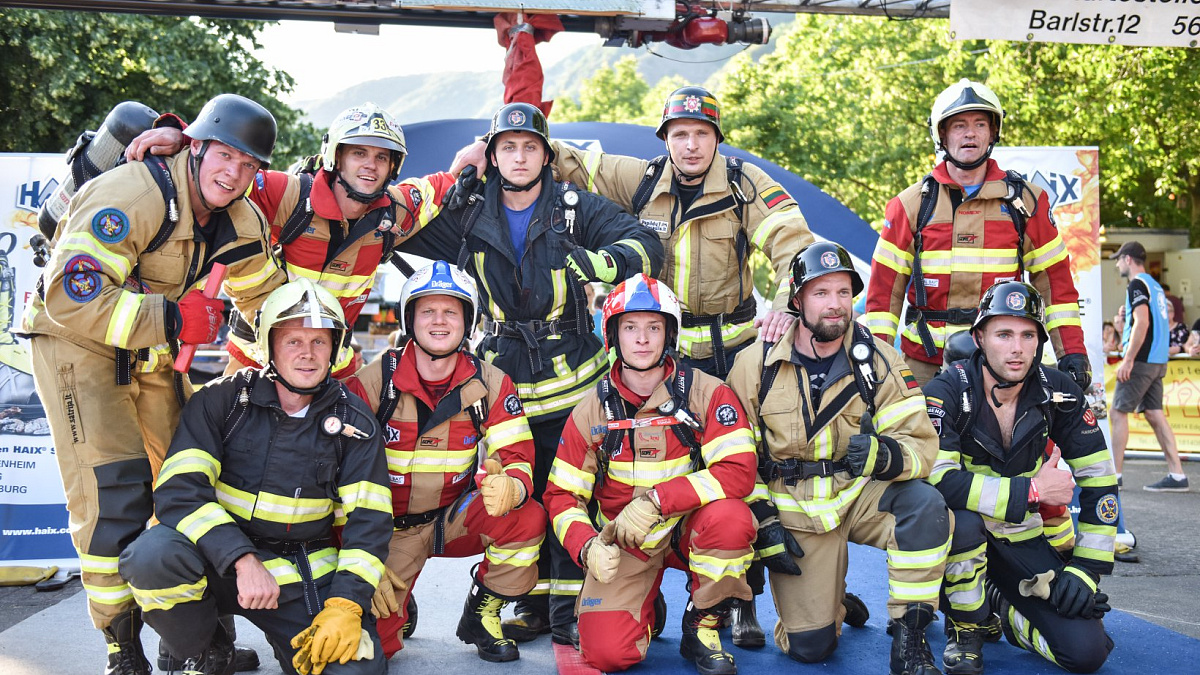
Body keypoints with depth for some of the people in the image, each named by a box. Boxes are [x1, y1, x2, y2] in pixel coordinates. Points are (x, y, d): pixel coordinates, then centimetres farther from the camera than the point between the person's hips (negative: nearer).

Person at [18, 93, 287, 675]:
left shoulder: (240, 222, -4)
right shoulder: (132, 196, -28)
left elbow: (265, 296, 13)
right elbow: (70, 300, -34)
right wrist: (173, 319, -35)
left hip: (153, 352, 7)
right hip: (75, 340, -7)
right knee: (113, 491, -16)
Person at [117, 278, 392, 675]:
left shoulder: (354, 422, -1)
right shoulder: (222, 400, -5)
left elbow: (368, 521, -3)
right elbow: (179, 490, -15)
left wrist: (346, 605, -17)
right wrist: (242, 560, -28)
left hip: (304, 574, 1)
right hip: (220, 561, 0)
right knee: (153, 555, -33)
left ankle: (293, 641, 14)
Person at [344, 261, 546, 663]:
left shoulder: (491, 385, -7)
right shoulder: (371, 383, -13)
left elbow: (517, 458, -9)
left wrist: (510, 487, -36)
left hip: (455, 519, 2)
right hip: (389, 528, -2)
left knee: (528, 519, -27)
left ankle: (481, 615, -1)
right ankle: (397, 609, 21)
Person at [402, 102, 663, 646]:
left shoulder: (578, 208, -1)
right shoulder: (469, 218, 6)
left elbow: (645, 245, -10)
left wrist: (598, 261, -29)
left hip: (571, 378, -2)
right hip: (505, 381, 3)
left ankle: (569, 612, 5)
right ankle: (533, 603, 19)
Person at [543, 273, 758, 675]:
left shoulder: (708, 393, -9)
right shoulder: (592, 410, -2)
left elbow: (737, 472, -21)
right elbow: (562, 495, 2)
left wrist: (655, 500, -29)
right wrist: (587, 547, -19)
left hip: (690, 527, -1)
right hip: (623, 542, 1)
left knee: (731, 518, -36)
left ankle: (701, 627, -9)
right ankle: (645, 609, 20)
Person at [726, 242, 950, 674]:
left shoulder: (879, 360, -5)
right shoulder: (755, 365, -6)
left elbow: (920, 441, -9)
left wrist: (886, 454, -32)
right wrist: (763, 525, -6)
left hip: (861, 494, 1)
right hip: (794, 511, -1)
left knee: (925, 505, -32)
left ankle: (908, 638, -16)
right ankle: (833, 597, 29)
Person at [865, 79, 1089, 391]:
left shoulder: (1026, 201, 7)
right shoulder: (911, 204, 6)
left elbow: (1055, 280, 9)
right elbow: (885, 288, 6)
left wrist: (1073, 352, 1)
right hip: (925, 364, 0)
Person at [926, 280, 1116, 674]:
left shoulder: (1059, 394, -7)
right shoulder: (947, 393, -19)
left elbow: (1099, 480, -2)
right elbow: (938, 480, -32)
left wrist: (1087, 568, -7)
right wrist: (1033, 490, -29)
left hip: (1026, 541, 3)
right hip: (960, 537, -3)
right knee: (962, 518, -39)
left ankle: (1000, 605, 16)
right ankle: (964, 628, -10)